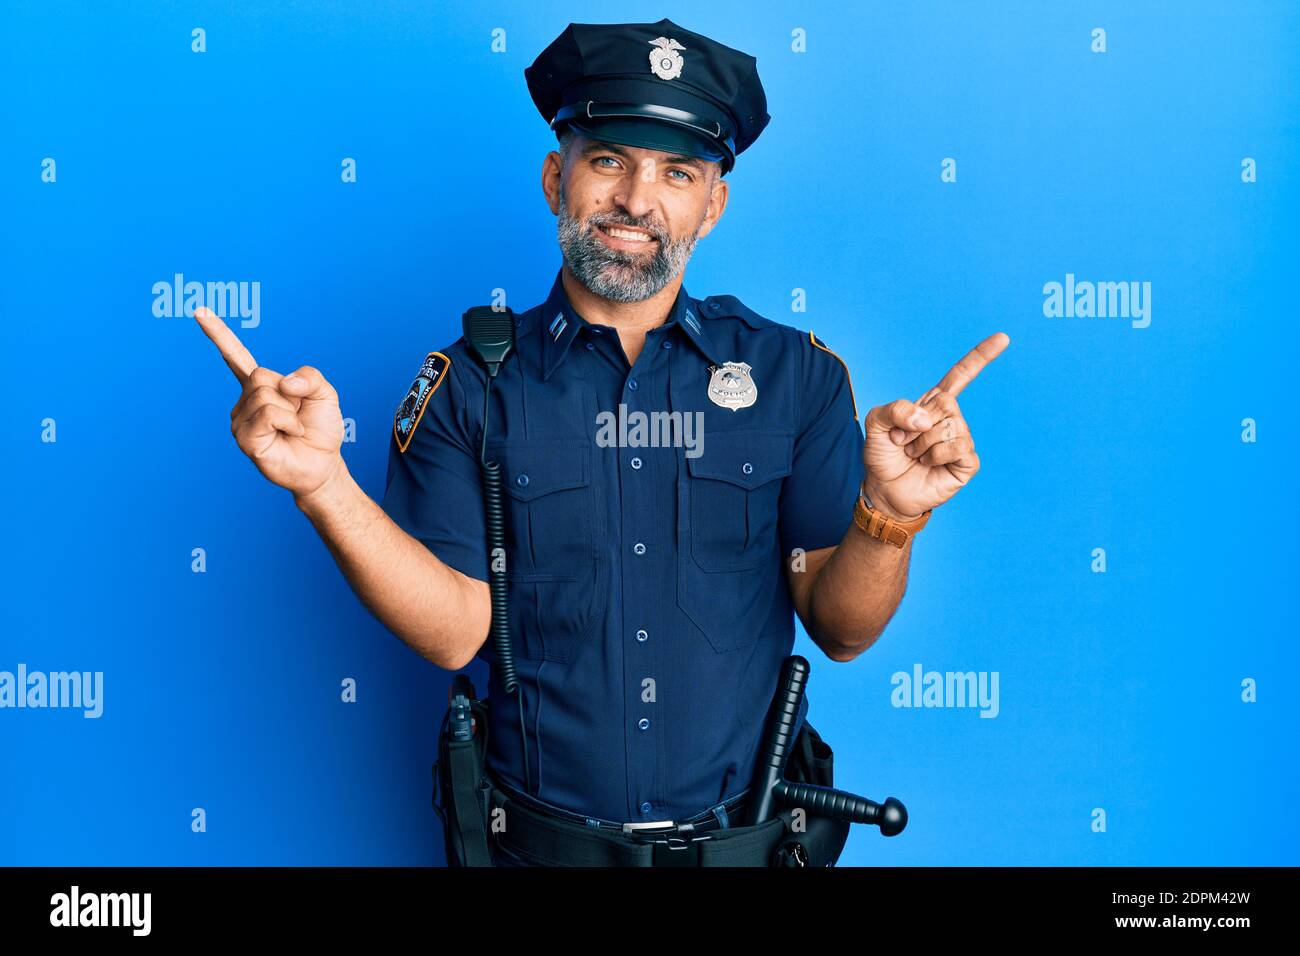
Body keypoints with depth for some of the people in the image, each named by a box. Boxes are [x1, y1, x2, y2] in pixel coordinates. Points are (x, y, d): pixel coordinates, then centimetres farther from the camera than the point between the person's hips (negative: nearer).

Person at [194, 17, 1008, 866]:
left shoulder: (795, 374, -4)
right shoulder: (470, 386, -5)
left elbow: (841, 632, -6)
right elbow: (455, 632, -13)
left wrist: (889, 514, -25)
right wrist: (324, 483, -26)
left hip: (746, 830, 1)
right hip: (537, 835, 0)